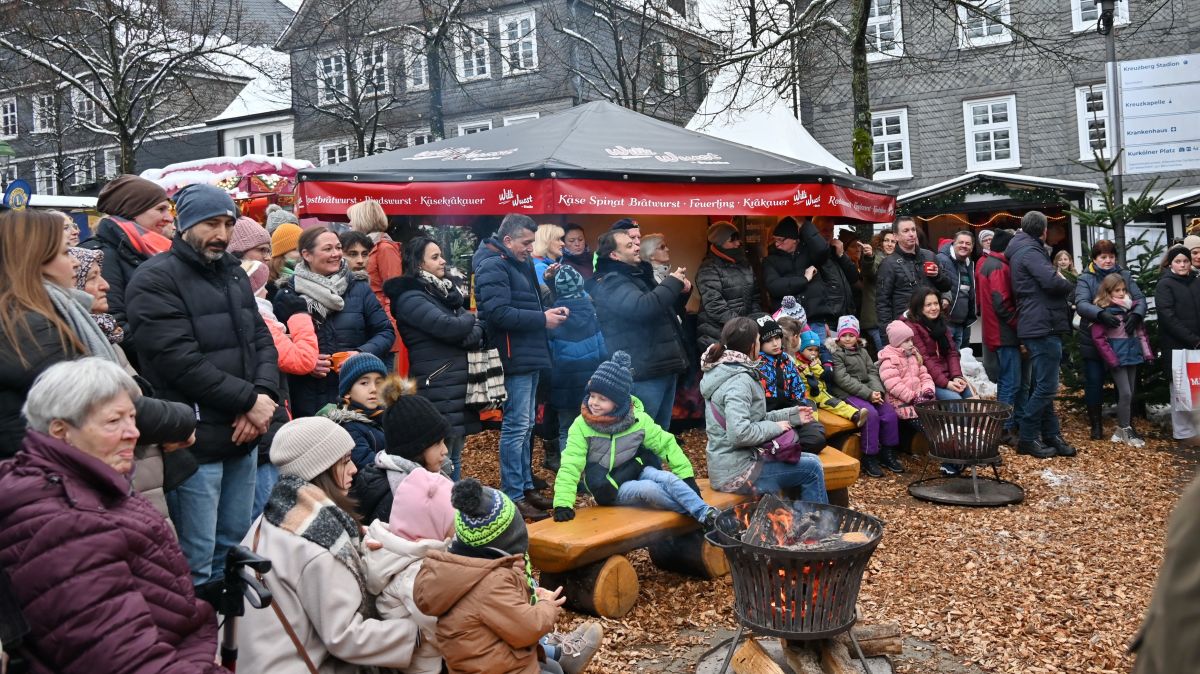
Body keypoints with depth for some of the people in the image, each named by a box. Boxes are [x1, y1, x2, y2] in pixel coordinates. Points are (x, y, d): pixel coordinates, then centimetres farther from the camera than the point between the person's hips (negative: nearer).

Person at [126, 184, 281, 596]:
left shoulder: (233, 274, 15)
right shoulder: (156, 280, -10)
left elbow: (262, 339, 12)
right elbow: (181, 362, -19)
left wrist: (263, 397, -7)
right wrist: (249, 400, -14)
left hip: (243, 435, 7)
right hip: (195, 439, -7)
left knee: (236, 544, 17)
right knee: (196, 558, 0)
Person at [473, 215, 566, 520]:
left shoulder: (518, 264, 18)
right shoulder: (493, 266, -12)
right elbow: (498, 313, -24)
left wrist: (548, 313, 5)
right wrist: (542, 320, -19)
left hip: (529, 357, 10)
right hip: (514, 358, -10)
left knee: (526, 425, 15)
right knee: (516, 426, -7)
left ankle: (526, 486, 24)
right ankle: (513, 497, -2)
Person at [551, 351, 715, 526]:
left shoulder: (638, 419, -10)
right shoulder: (581, 426, -15)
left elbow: (666, 444, -1)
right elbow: (569, 466, -19)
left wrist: (686, 476, -3)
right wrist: (563, 504, -28)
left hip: (637, 472, 3)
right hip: (610, 489, -2)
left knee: (667, 478, -28)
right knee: (648, 489, -30)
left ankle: (706, 513, -30)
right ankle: (697, 513, -24)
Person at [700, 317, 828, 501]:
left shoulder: (724, 370, 10)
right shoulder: (739, 381, -21)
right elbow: (739, 433, -31)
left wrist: (790, 416, 15)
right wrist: (775, 427, -16)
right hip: (735, 474, -10)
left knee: (809, 460, 16)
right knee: (812, 467, -7)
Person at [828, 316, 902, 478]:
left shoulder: (862, 351, 20)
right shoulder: (835, 353, -2)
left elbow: (872, 372, 11)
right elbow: (843, 379, -12)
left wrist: (877, 391, -10)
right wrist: (868, 394, -18)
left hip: (868, 391, 6)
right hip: (847, 393, -6)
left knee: (890, 413, -13)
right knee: (871, 414, -28)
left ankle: (887, 453, 1)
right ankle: (869, 458, -19)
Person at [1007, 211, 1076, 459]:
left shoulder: (1024, 250, 19)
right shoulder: (1030, 251, -12)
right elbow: (1052, 281, -23)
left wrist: (1061, 282, 5)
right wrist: (1070, 285, -5)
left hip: (1038, 327, 11)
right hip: (1043, 326, -11)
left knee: (1042, 385, 12)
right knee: (1046, 386, -9)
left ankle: (1051, 435, 18)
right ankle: (1027, 439, -5)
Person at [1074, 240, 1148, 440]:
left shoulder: (1124, 275, 8)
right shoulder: (1085, 279, -3)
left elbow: (1140, 298, 1)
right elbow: (1081, 304, -16)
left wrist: (1136, 314, -21)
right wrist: (1101, 314, -34)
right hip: (1093, 340, -3)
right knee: (1094, 382, 1)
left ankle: (1126, 423, 21)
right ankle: (1096, 425, 13)